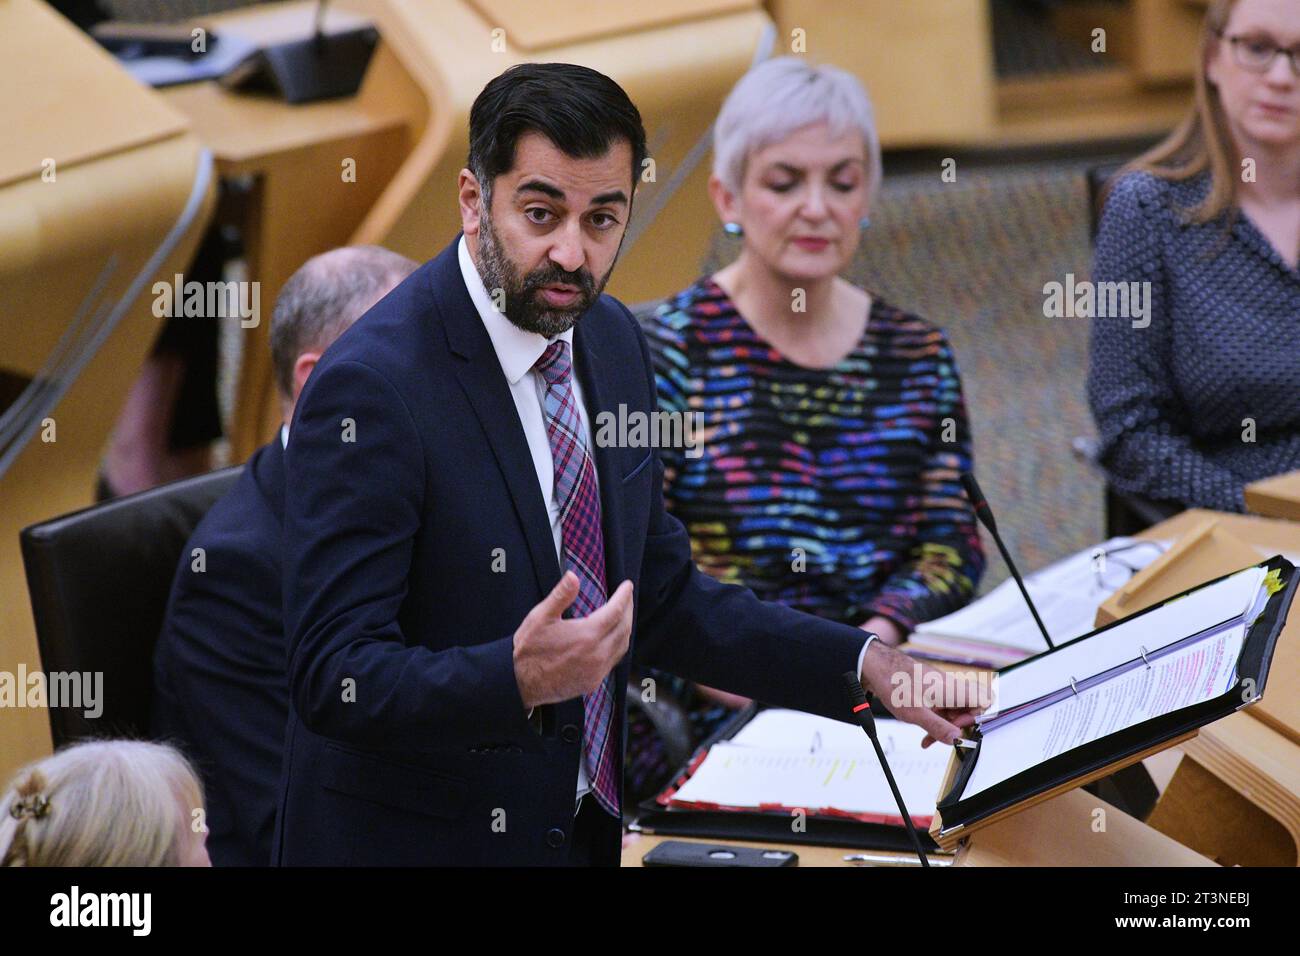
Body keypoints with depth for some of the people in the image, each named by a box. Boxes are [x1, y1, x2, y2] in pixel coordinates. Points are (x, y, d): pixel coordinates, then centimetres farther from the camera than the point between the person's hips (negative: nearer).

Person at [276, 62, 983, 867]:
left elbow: (664, 600, 10)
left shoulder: (614, 341, 2)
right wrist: (520, 680, -38)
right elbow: (332, 678, -24)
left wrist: (867, 667, 2)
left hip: (582, 826, 7)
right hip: (412, 841, -7)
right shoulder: (370, 388, -21)